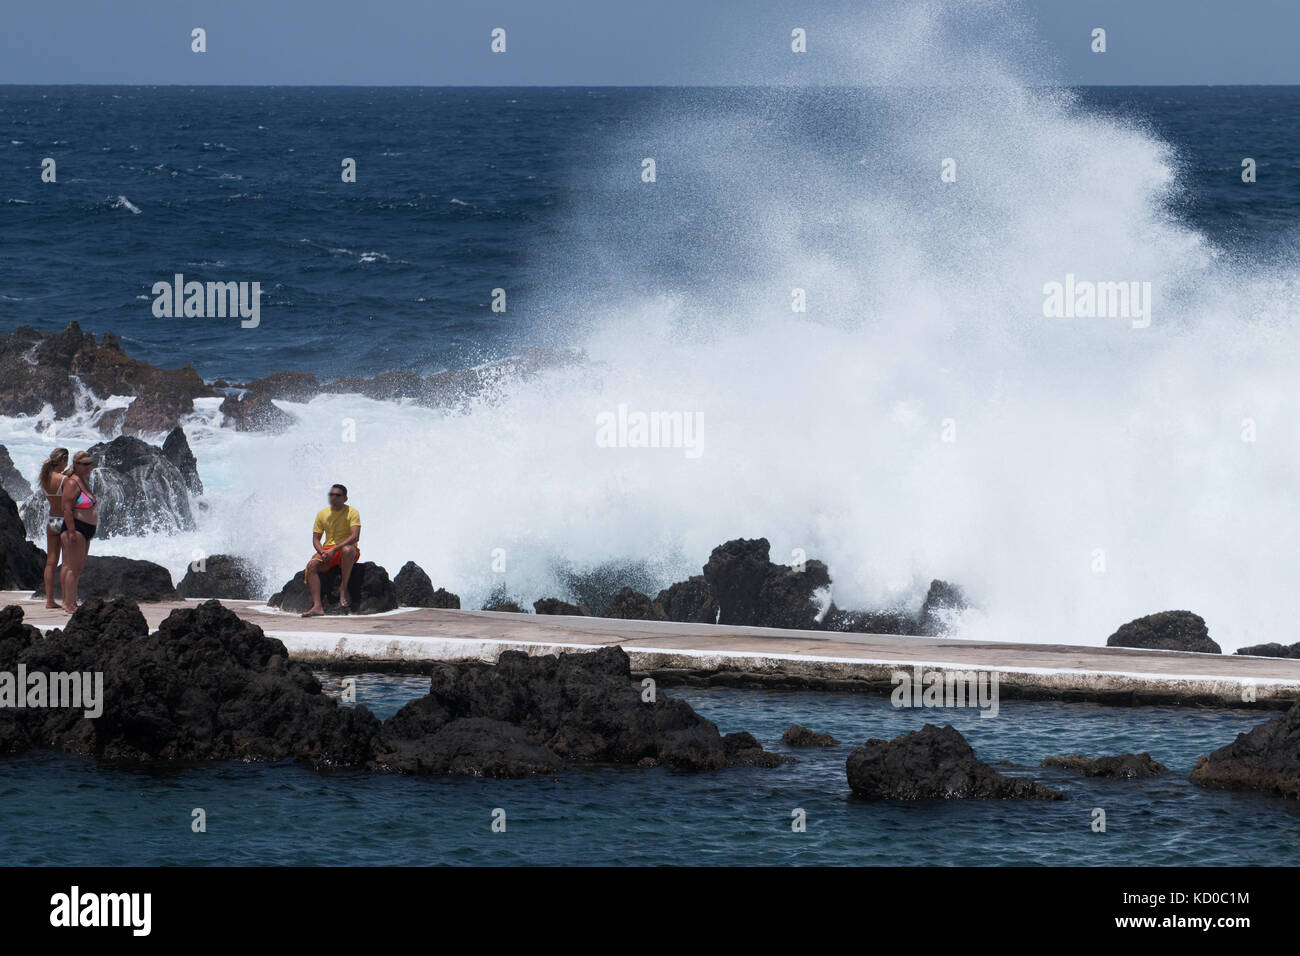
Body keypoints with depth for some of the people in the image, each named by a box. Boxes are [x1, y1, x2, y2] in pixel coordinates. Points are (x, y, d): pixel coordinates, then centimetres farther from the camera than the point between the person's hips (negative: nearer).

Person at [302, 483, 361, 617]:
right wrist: (322, 552, -14)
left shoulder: (351, 512, -5)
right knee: (311, 565, -25)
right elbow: (316, 538, 9)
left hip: (349, 549, -4)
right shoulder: (322, 514, 8)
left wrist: (334, 549, -25)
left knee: (347, 550, -40)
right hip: (328, 550, 4)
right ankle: (317, 606, -32)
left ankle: (343, 591, -28)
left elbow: (355, 537, -17)